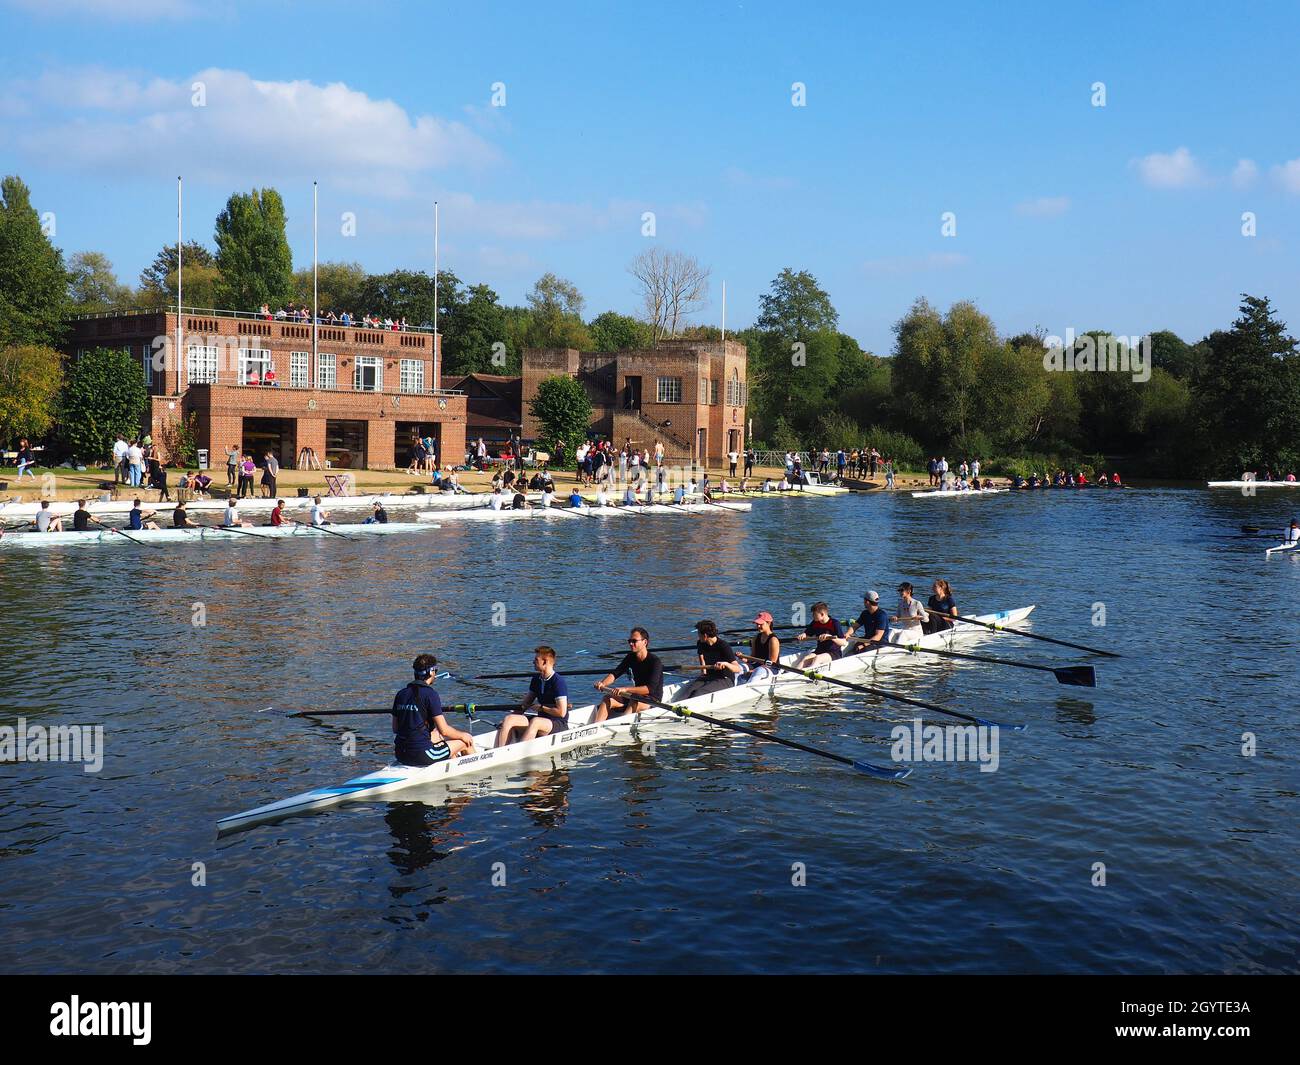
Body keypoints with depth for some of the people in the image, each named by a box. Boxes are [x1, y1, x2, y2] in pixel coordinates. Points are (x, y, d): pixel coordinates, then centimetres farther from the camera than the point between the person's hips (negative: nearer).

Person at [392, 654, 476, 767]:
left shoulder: (400, 694, 7)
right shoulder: (430, 694, -13)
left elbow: (395, 729, 14)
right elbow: (444, 730, -13)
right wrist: (462, 735, 5)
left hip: (400, 755, 8)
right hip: (421, 756, -8)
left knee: (437, 735, 32)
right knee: (466, 741, 12)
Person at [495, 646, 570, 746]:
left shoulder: (558, 682, -14)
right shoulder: (536, 679, 11)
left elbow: (561, 712, -20)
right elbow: (525, 703, 17)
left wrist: (541, 707, -8)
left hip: (558, 725, -8)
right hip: (541, 720, 8)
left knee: (535, 721, -38)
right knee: (509, 719, -12)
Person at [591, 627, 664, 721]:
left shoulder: (655, 661, -19)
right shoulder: (631, 657, 4)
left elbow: (650, 688, -29)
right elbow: (615, 673, -2)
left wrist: (626, 689, -39)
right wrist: (603, 683, -25)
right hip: (636, 696, 7)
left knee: (634, 702, -37)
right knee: (607, 699, -12)